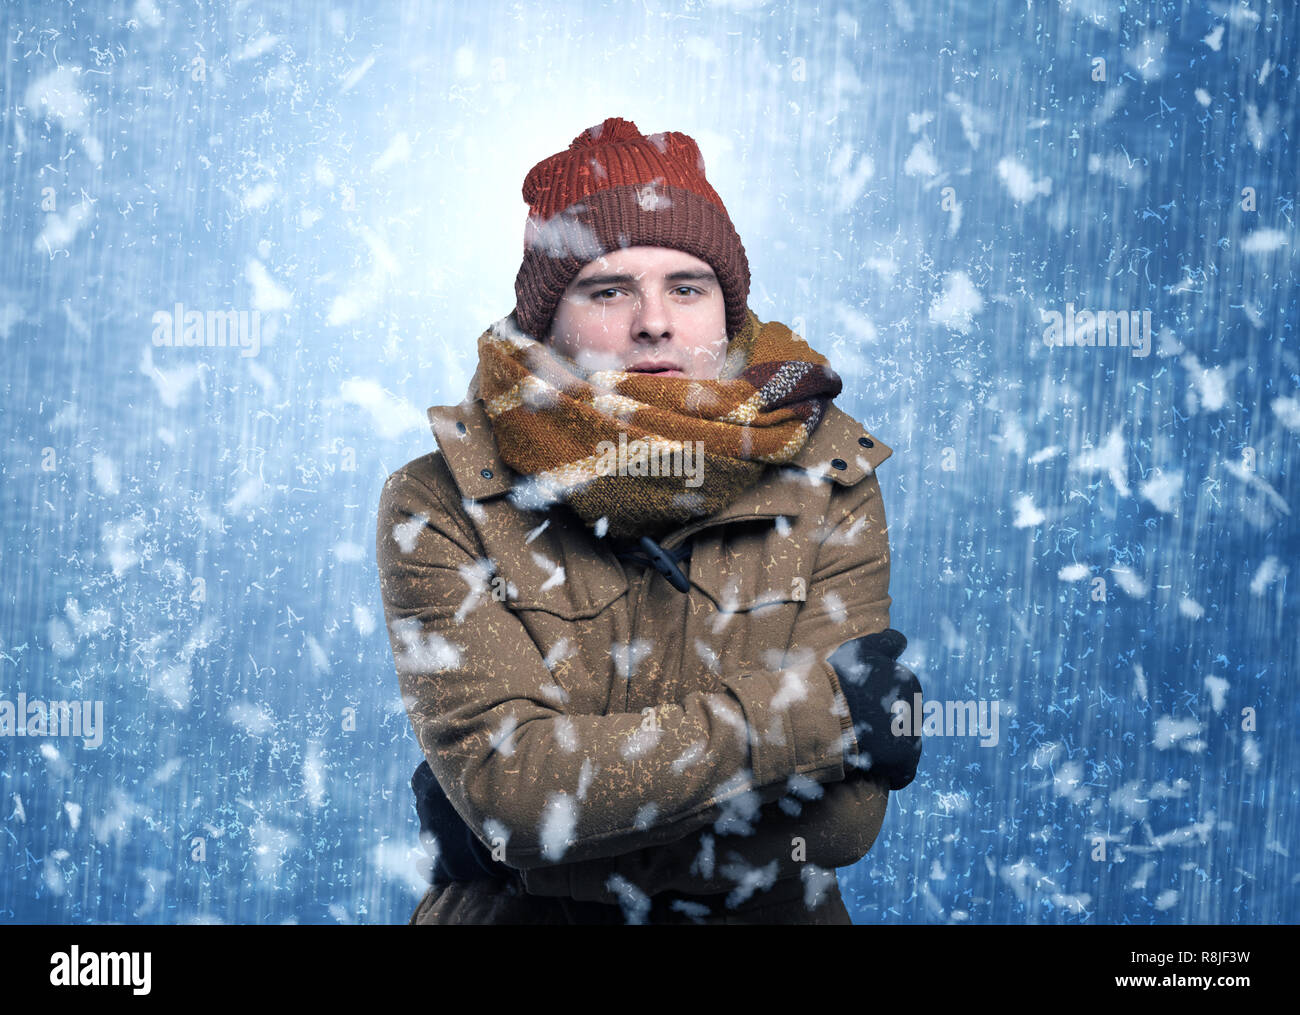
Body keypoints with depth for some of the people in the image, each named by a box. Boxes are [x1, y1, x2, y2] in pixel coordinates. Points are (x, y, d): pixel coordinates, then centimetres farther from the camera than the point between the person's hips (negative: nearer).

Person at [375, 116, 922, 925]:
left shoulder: (824, 489, -4)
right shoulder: (440, 510, -6)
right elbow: (509, 780, -17)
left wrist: (513, 835, -14)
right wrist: (821, 704, -16)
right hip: (508, 915, 0)